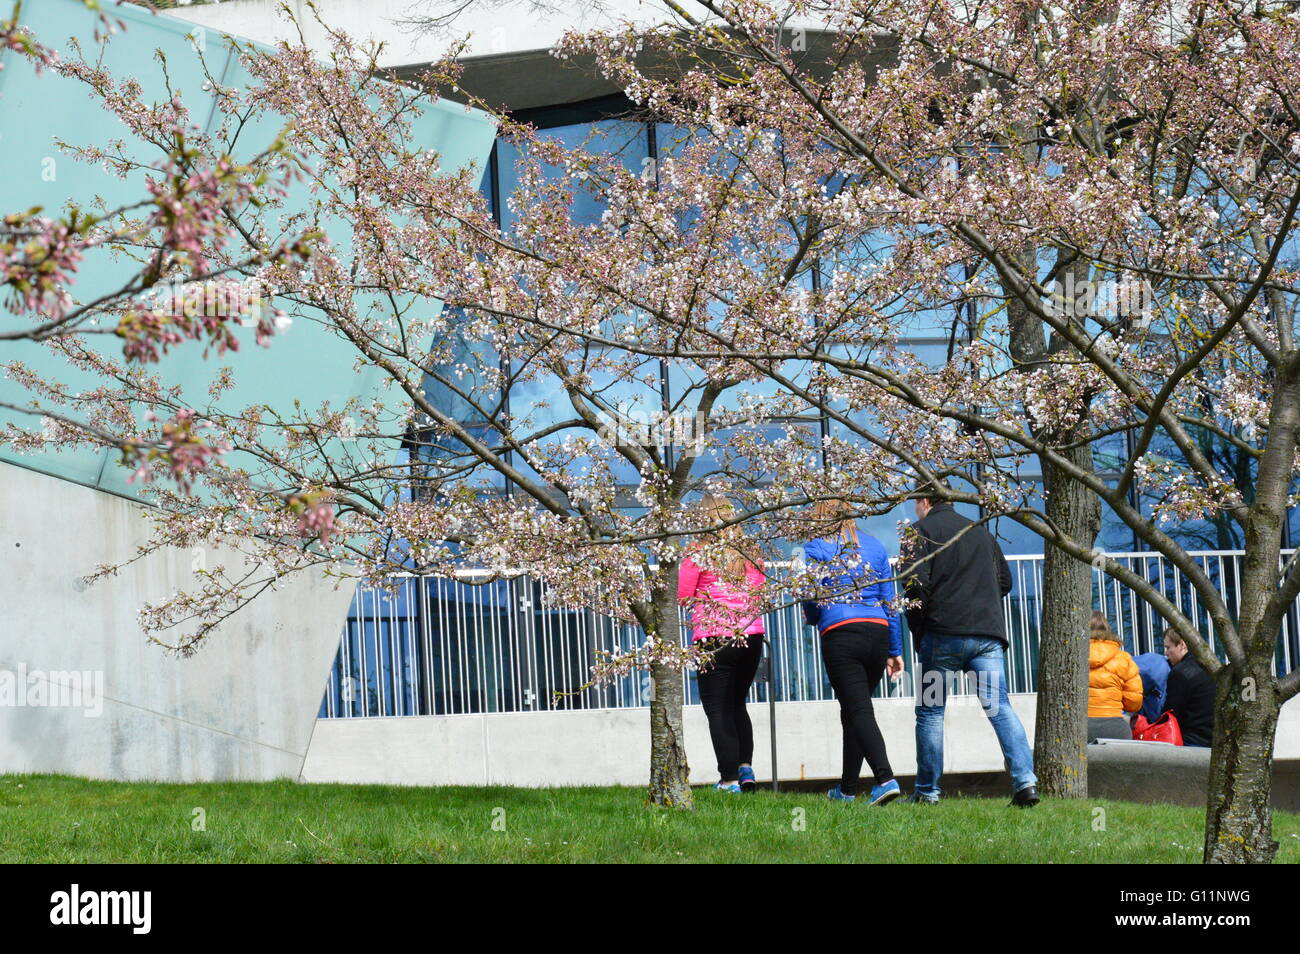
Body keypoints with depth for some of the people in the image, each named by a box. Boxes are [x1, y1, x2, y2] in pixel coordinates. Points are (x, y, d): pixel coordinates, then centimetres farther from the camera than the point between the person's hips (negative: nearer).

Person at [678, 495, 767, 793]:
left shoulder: (698, 552, -6)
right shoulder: (750, 552, 8)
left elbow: (681, 596, -6)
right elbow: (760, 593, 15)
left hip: (714, 638, -5)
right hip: (752, 635, 5)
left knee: (718, 710, 2)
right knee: (737, 704, 22)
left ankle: (729, 779, -1)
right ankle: (745, 766, 11)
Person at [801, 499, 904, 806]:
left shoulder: (815, 548, 3)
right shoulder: (874, 545, 16)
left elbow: (811, 601, 1)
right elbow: (889, 600, 15)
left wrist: (813, 619, 25)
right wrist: (895, 650, 18)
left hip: (840, 634, -5)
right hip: (878, 631, 5)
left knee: (859, 711, -8)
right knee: (854, 711, 15)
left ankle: (885, 779, -25)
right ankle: (847, 788, 21)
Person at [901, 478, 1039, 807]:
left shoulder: (920, 532, 3)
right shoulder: (981, 532, 21)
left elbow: (916, 582, -9)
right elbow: (1005, 580, 22)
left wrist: (918, 628, 0)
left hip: (942, 634, -4)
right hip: (989, 633, 4)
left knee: (930, 712, 7)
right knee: (999, 706, -3)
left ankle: (927, 791, 9)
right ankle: (1025, 779, -18)